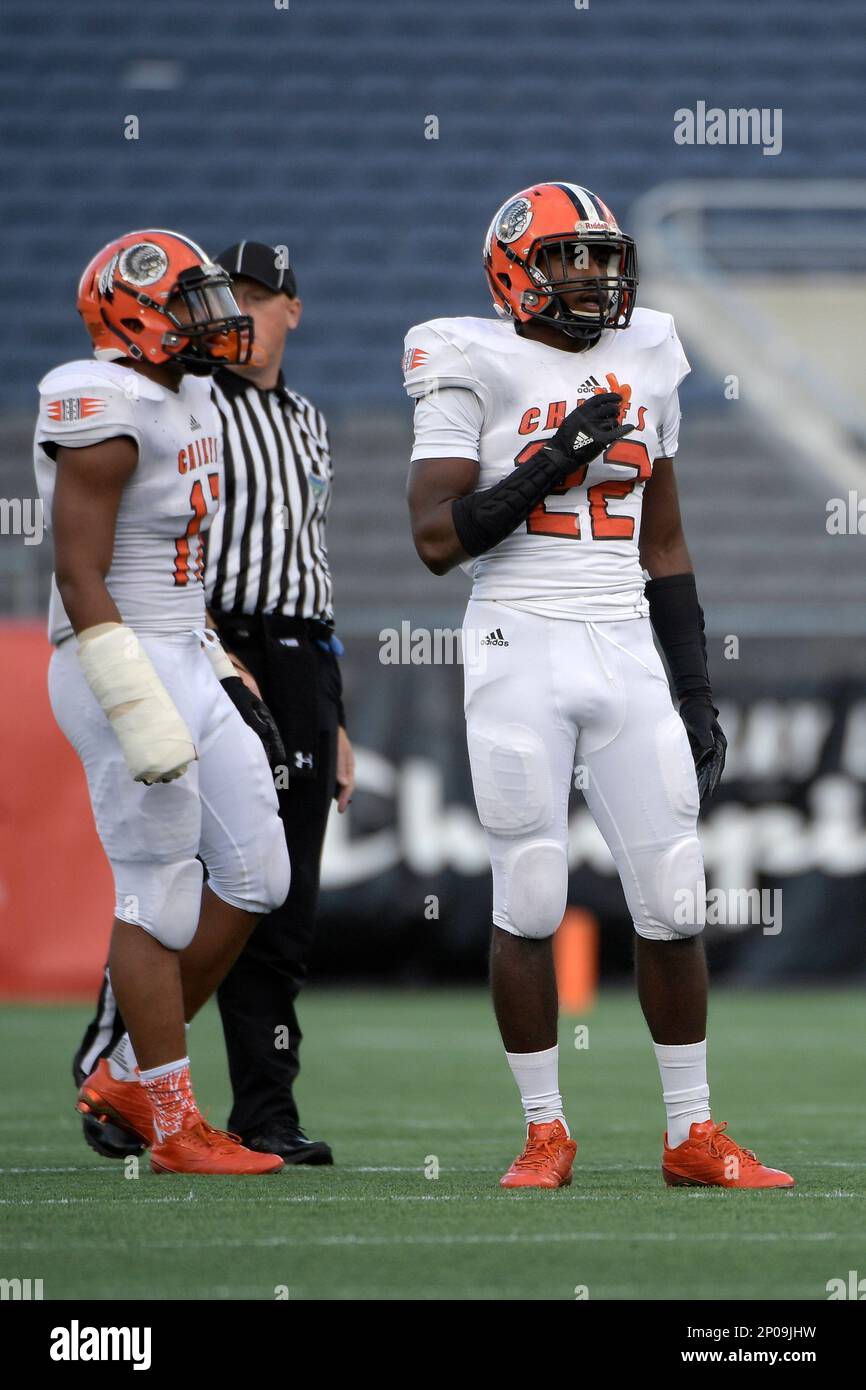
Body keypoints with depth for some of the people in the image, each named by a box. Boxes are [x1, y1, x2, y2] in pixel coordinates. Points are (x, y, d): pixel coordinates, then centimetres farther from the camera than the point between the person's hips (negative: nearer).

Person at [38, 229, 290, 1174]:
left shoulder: (185, 404, 14)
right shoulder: (108, 417, -16)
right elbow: (79, 576, -20)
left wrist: (212, 660, 21)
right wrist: (140, 710, -25)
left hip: (185, 665, 10)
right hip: (126, 667, -10)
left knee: (255, 875, 8)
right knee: (158, 897, -4)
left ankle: (130, 1076, 17)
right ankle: (172, 1124, 3)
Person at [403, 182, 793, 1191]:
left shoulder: (642, 364, 13)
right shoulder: (476, 371, -3)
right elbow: (437, 539, -12)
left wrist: (696, 693, 14)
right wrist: (554, 463, -17)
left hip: (626, 653, 4)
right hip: (520, 651, -4)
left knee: (672, 903, 2)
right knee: (529, 906, -1)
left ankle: (692, 1136, 12)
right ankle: (545, 1135, 11)